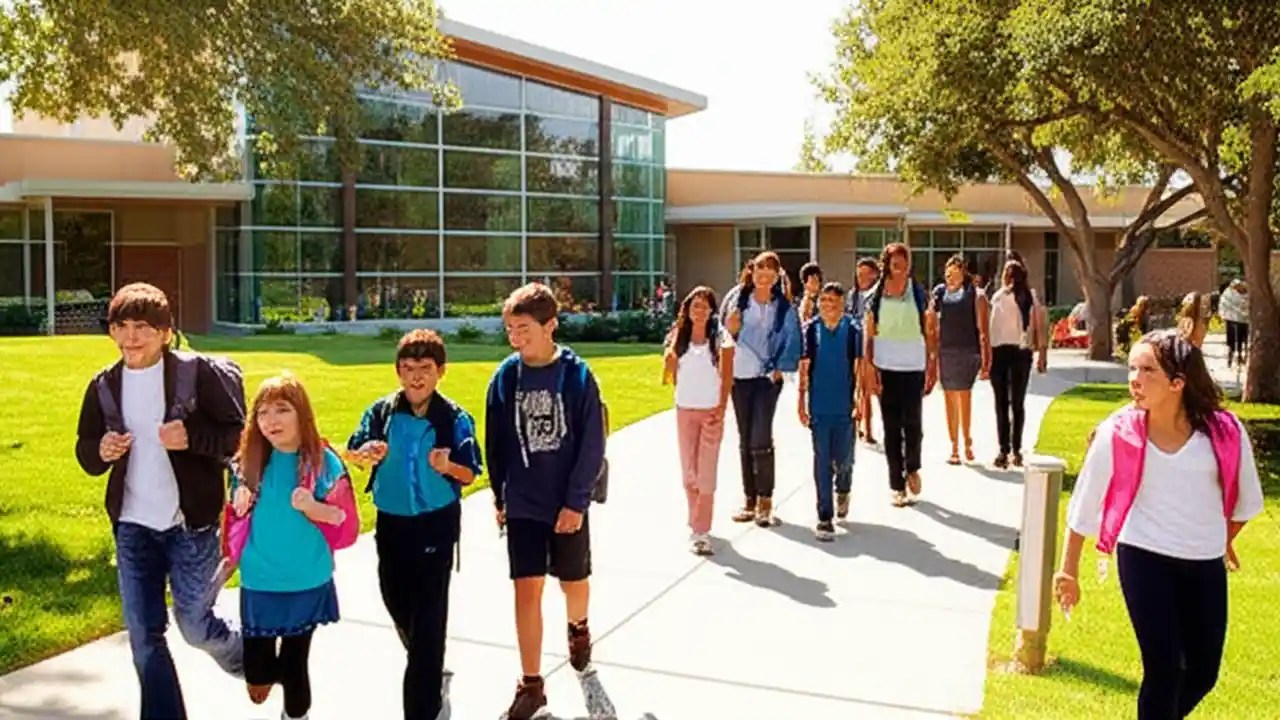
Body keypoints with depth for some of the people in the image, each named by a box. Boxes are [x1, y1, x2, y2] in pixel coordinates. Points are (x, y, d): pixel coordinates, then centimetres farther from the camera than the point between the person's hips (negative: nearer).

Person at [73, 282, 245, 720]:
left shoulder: (197, 372, -11)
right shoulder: (104, 385, 3)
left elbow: (238, 434, -9)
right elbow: (86, 452, 12)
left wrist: (192, 437, -27)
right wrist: (101, 451, -11)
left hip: (192, 524, -4)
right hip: (132, 527, 4)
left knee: (194, 626, 7)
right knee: (143, 635, 8)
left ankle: (243, 657, 40)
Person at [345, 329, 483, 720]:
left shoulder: (455, 418, -11)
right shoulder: (381, 411, -3)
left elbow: (470, 474, -8)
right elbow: (353, 451, -9)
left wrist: (448, 466, -30)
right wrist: (365, 452, -32)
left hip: (436, 524, -4)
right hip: (391, 522, 4)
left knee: (428, 613, -2)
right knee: (396, 602, 20)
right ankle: (426, 663, 50)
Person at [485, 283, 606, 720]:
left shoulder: (577, 375, -12)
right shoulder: (505, 376, -5)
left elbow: (592, 446, -10)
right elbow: (495, 443, 4)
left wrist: (576, 501, -13)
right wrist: (499, 496, 7)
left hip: (568, 503, -1)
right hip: (522, 504, 1)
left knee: (573, 581, 16)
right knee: (527, 589, 1)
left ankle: (578, 629, 49)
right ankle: (531, 684, 12)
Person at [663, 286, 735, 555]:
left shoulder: (721, 337, -4)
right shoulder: (679, 337, 5)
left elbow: (727, 376, -5)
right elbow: (672, 374, 8)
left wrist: (722, 408, -15)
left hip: (711, 411, -4)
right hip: (684, 410, 4)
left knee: (706, 472, -7)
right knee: (688, 470, 10)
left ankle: (701, 532, -5)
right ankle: (696, 521, 26)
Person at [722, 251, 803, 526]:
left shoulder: (783, 306, -1)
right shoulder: (737, 298, 3)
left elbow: (791, 340, 1)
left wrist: (780, 369, -6)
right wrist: (729, 329, -13)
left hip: (767, 377, -3)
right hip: (739, 376, 3)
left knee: (760, 439, -12)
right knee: (745, 440, 8)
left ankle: (765, 500, 0)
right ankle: (749, 498, 17)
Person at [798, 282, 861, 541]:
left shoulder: (853, 330, -1)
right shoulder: (811, 329, 1)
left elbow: (859, 368, 1)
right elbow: (804, 368, 3)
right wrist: (802, 402, 1)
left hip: (845, 406, 0)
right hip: (819, 407, 0)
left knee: (843, 459, 8)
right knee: (822, 462, 1)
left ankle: (843, 490, 41)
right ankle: (825, 517, 8)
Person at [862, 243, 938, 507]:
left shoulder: (919, 294, 4)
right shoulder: (874, 296, 3)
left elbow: (929, 332, 6)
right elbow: (868, 335, 3)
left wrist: (932, 366, 1)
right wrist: (868, 368, -5)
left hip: (913, 367, 0)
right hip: (885, 368, 0)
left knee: (912, 422, -4)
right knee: (891, 426, 4)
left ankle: (912, 468, 25)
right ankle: (897, 485, 13)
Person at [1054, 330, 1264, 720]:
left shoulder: (1226, 432, -12)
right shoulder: (1119, 433, -14)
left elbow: (1246, 499, 9)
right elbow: (1085, 502, -3)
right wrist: (1069, 569, 2)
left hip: (1206, 564, 3)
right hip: (1143, 558, -3)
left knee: (1203, 673, 11)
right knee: (1164, 670, -4)